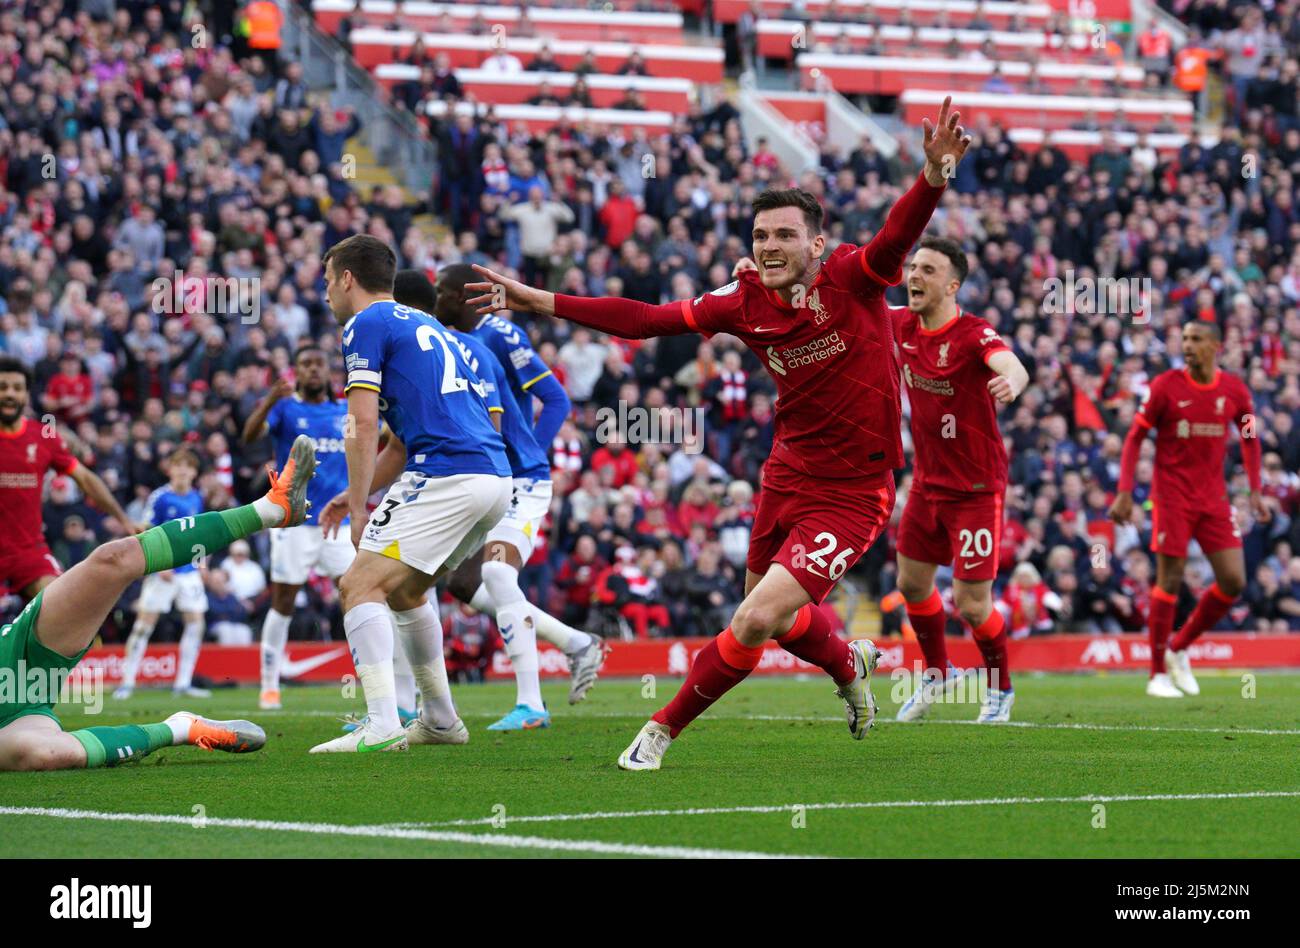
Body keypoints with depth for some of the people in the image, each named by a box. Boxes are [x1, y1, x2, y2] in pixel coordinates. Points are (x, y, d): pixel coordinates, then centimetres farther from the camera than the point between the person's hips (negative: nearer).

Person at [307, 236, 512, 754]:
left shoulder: (366, 324, 1)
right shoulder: (424, 325, 29)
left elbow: (362, 425, -8)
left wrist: (359, 508, -4)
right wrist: (356, 495, 24)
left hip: (446, 474, -9)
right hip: (497, 476, 9)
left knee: (361, 586, -12)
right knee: (404, 591, 26)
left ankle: (382, 725, -25)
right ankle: (439, 717, 28)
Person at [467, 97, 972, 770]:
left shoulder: (850, 280, -14)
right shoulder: (747, 302, -1)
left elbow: (899, 234, -32)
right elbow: (647, 319, 2)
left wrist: (933, 176, -53)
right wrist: (537, 301, -1)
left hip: (852, 495, -6)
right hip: (786, 480, 6)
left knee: (758, 622, -16)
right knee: (770, 617, 21)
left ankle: (663, 728, 4)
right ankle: (850, 663, 55)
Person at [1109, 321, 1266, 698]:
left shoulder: (1234, 390, 2)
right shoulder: (1165, 386, -7)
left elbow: (1249, 438, 15)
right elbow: (1134, 438, -2)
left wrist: (1255, 491, 7)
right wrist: (1125, 492, -10)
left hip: (1214, 497, 4)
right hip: (1172, 494, -4)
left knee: (1233, 582, -3)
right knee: (1170, 581, -6)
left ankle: (1179, 649, 16)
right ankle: (1158, 674, 4)